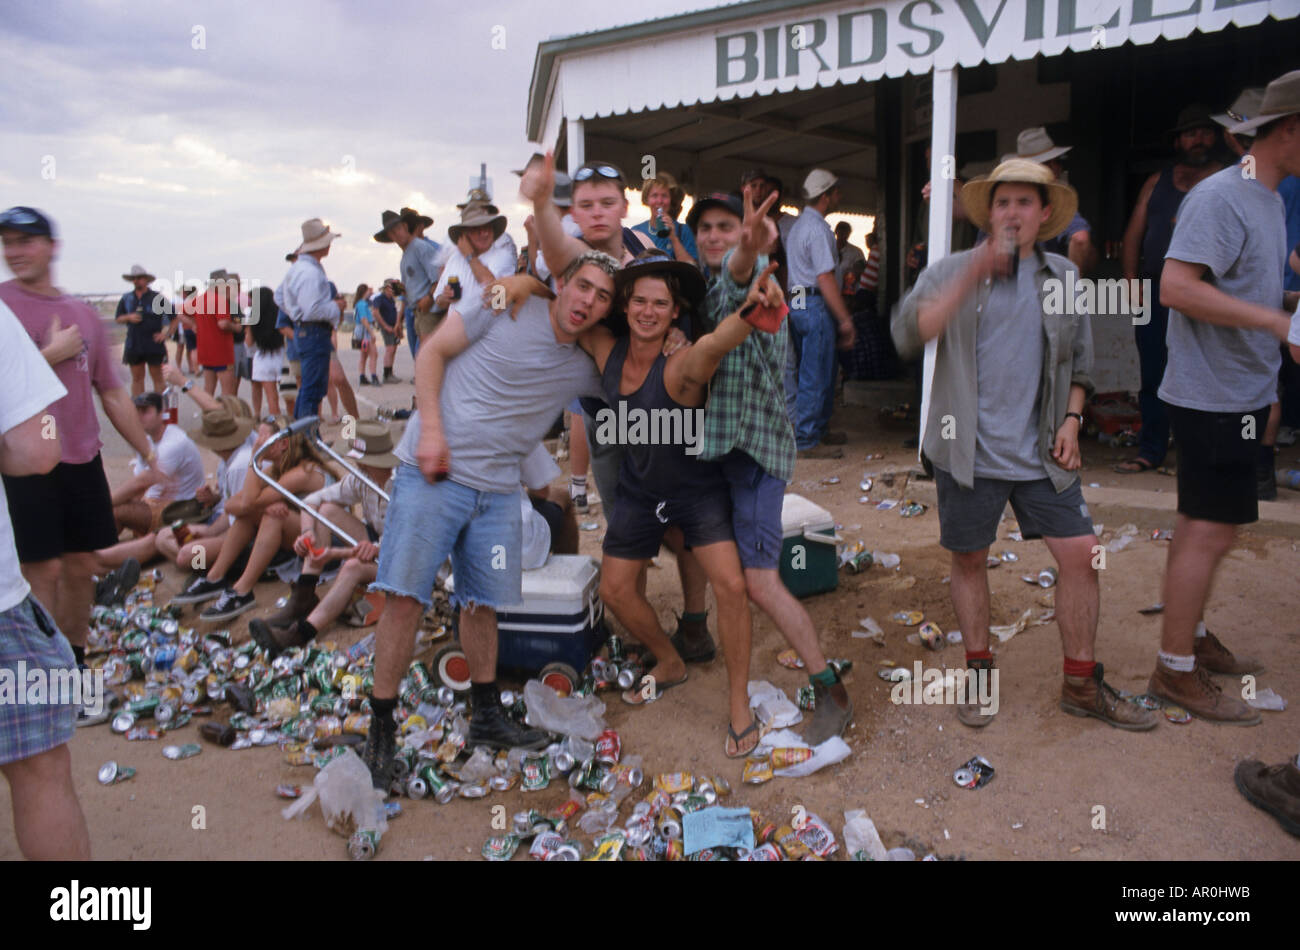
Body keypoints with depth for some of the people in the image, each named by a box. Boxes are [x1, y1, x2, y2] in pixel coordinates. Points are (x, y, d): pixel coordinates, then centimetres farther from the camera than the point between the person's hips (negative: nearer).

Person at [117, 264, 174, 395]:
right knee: (137, 378, 7)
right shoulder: (126, 298, 10)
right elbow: (118, 318, 16)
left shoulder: (157, 298, -1)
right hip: (133, 344, 3)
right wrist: (128, 317, -5)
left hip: (154, 344, -3)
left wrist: (166, 334, -6)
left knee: (157, 377, 0)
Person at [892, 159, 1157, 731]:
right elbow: (909, 335, -20)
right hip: (969, 452, -3)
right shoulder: (949, 272, -1)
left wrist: (1071, 419, 5)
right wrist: (973, 275, -26)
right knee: (969, 560, 8)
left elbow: (1080, 361, 20)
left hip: (1041, 453, 3)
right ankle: (979, 673, 27)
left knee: (1081, 555, 1)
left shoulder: (1064, 279, 10)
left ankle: (1082, 684, 18)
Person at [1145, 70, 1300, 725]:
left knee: (1202, 523, 17)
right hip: (1214, 395, -10)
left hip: (1241, 393, 10)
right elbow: (1177, 287, -25)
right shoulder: (1221, 197, -15)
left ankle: (1193, 637, 30)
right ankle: (1175, 670, 5)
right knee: (1211, 530, -5)